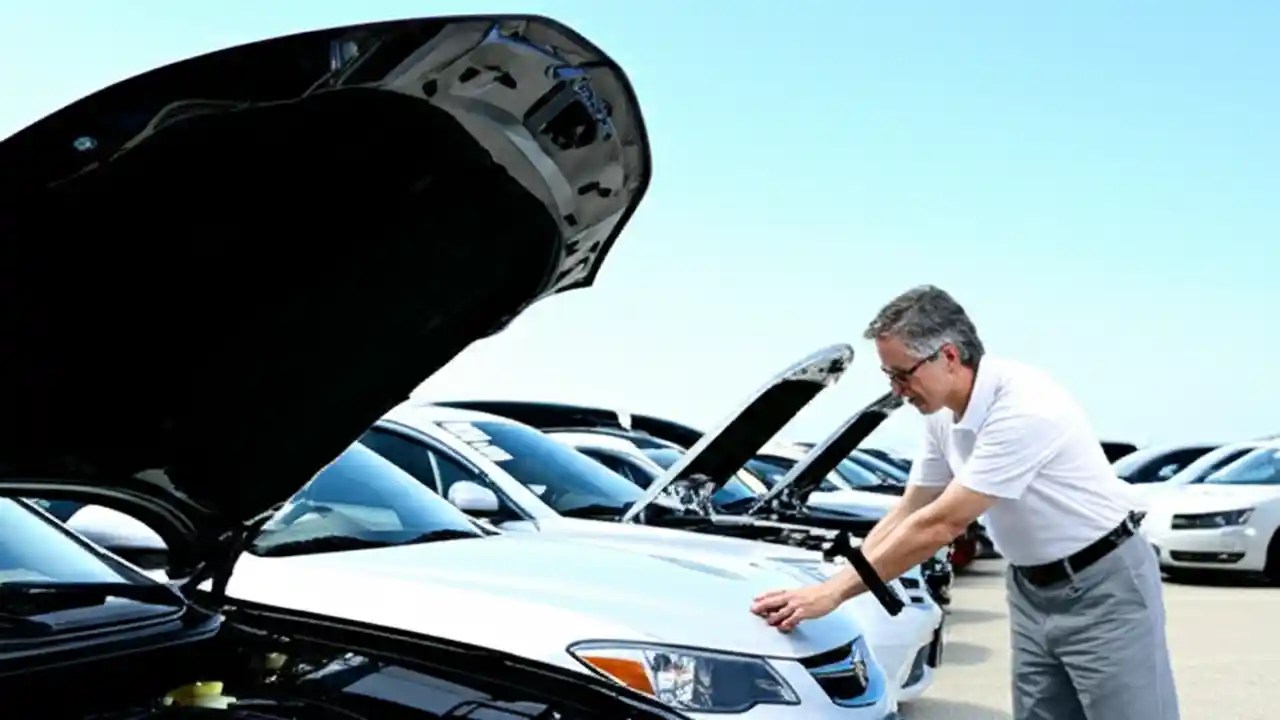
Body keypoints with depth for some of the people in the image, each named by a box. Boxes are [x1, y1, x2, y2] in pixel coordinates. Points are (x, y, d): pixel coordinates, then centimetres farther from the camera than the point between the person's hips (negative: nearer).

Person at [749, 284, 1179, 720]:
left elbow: (942, 524, -28)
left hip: (1103, 587, -8)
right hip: (1032, 589, 8)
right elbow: (908, 513, 6)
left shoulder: (1023, 407, -29)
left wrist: (835, 591, -24)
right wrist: (835, 585, -2)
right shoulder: (942, 415, -2)